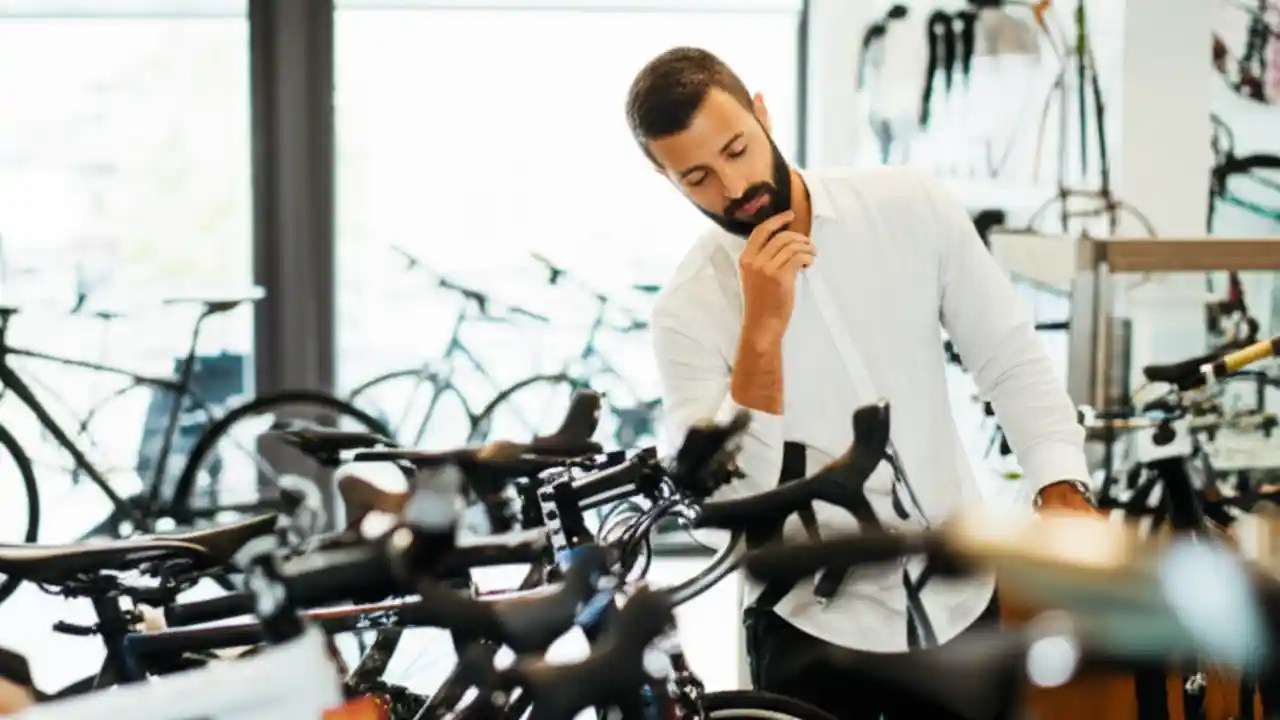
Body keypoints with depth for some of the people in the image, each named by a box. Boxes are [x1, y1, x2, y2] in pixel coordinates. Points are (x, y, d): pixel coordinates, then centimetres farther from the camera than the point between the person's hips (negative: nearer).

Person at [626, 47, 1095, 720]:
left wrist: (1062, 492, -13)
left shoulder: (910, 206, -5)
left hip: (961, 601, 2)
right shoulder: (689, 306, -10)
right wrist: (762, 329, -26)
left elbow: (1011, 359, 0)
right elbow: (726, 499, -18)